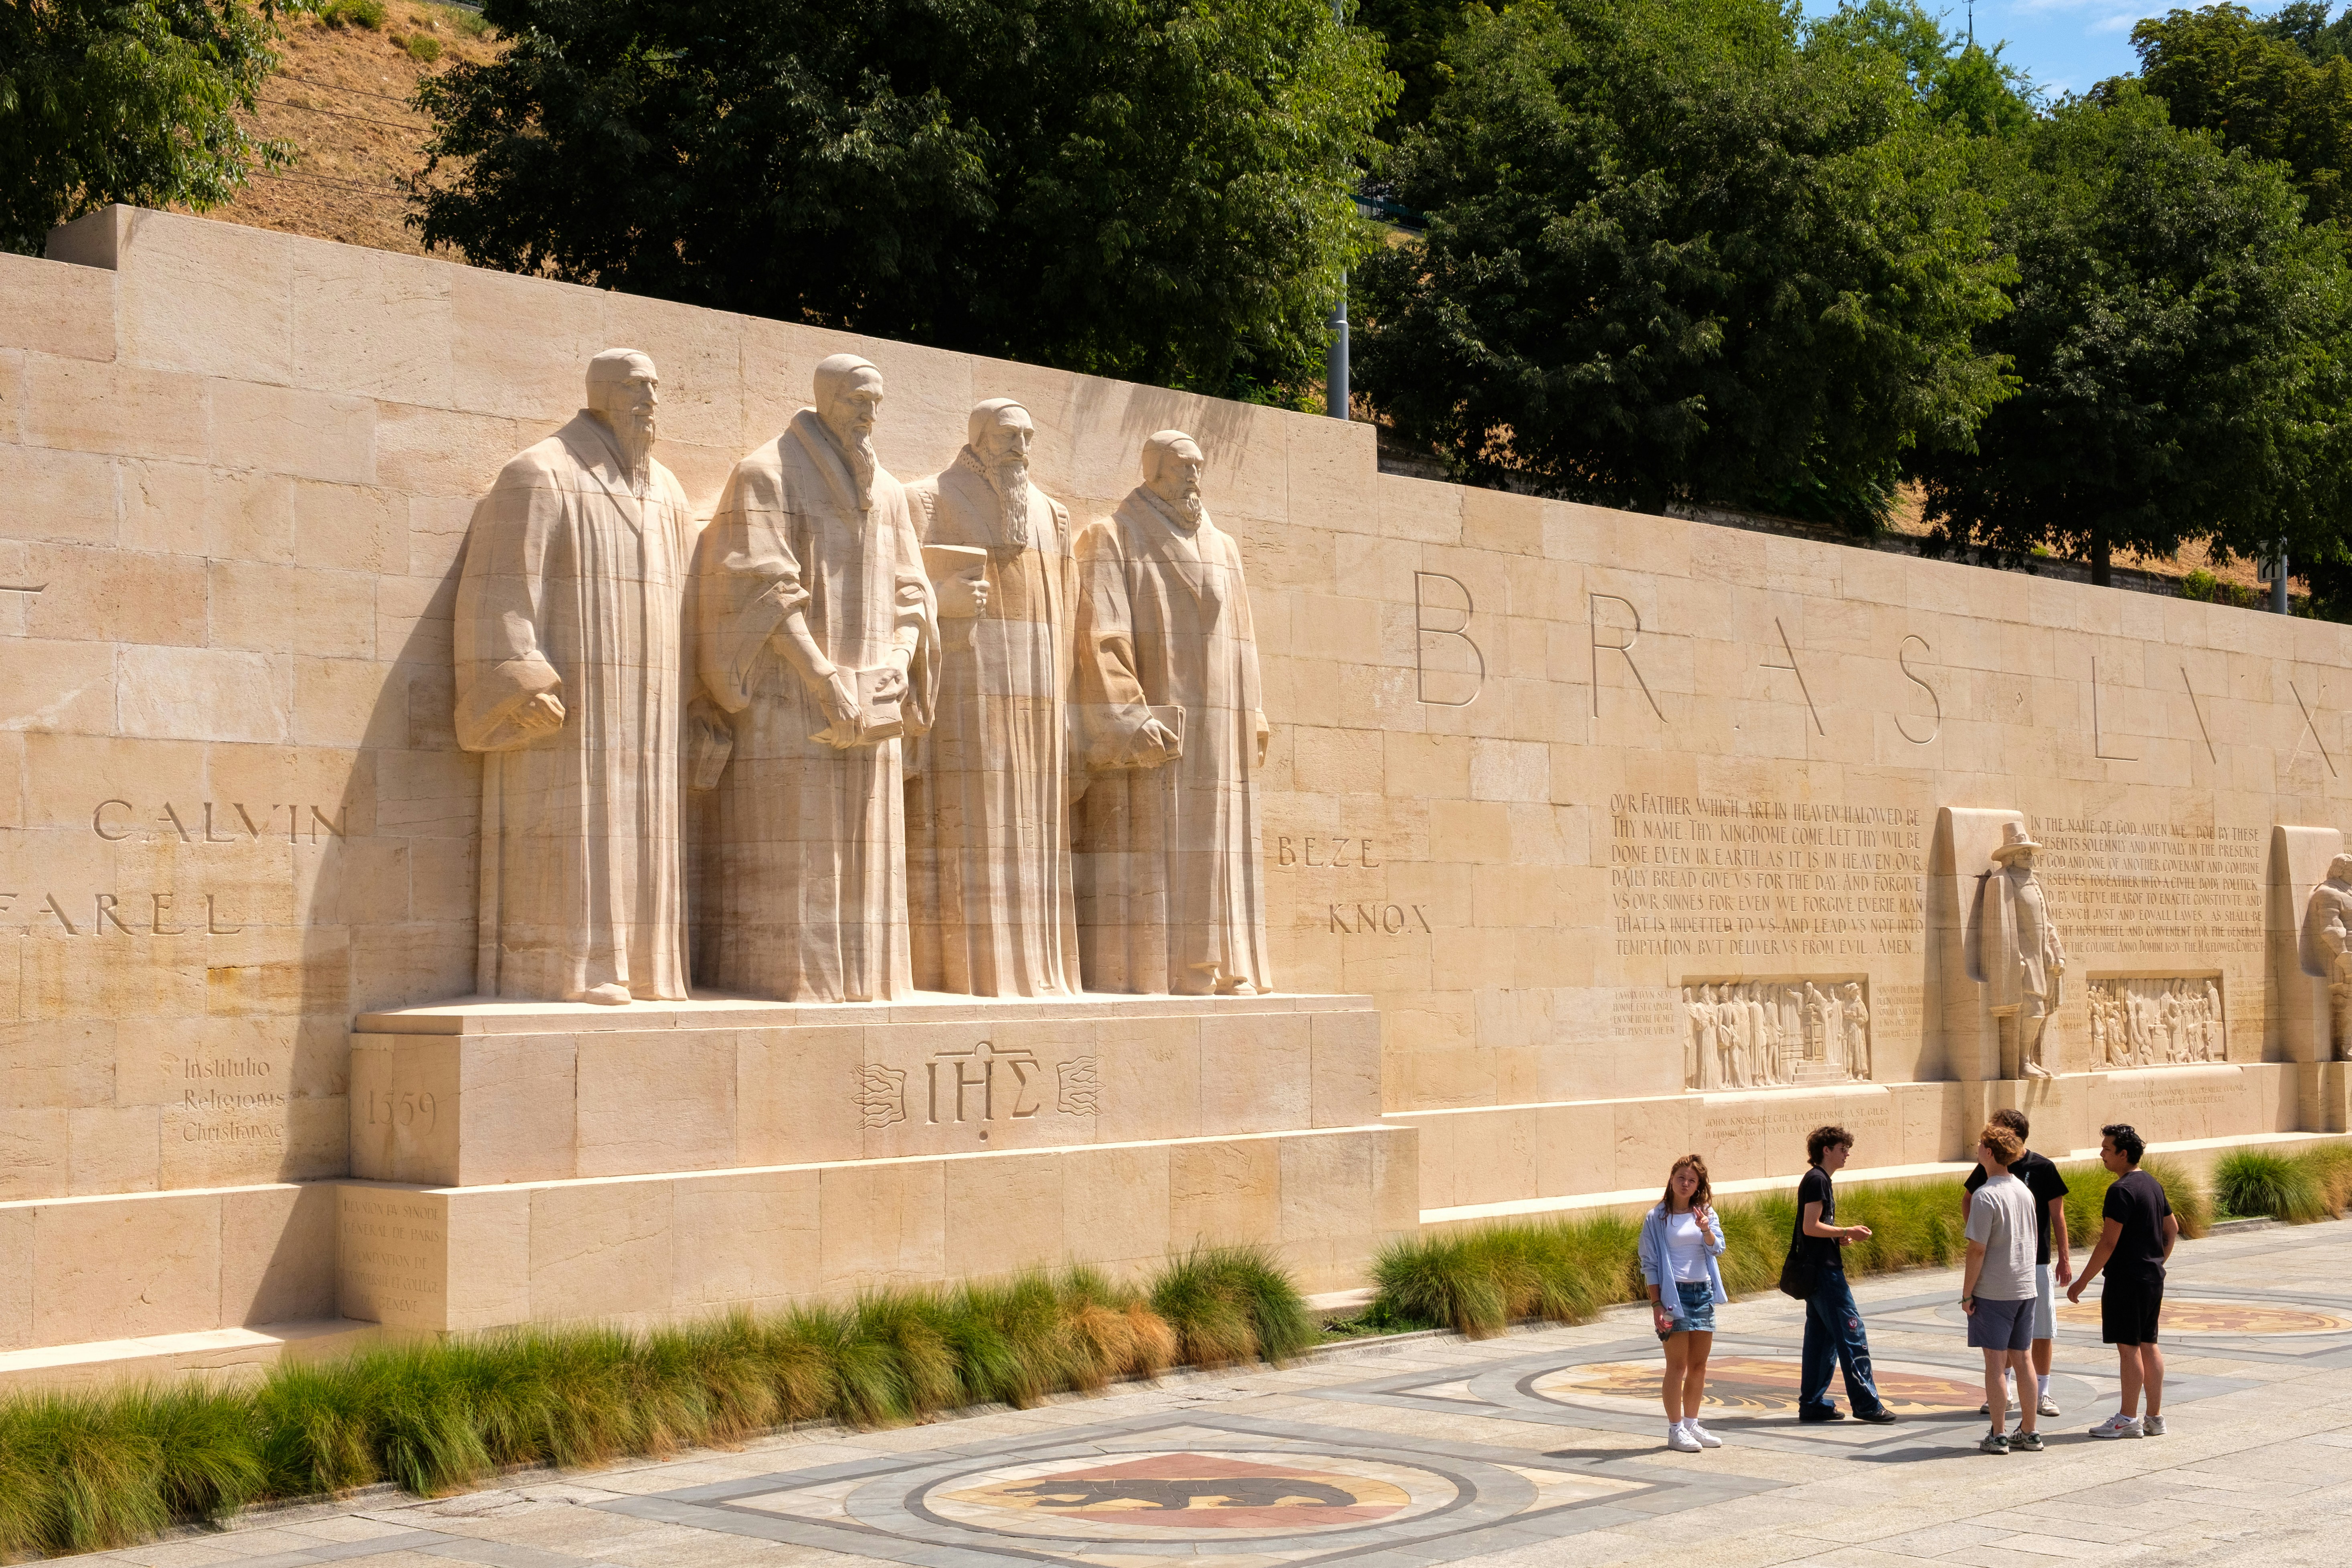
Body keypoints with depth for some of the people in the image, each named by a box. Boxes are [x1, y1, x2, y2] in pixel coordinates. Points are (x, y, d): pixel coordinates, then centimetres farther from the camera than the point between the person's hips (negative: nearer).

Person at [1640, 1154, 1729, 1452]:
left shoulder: (1706, 1213, 8)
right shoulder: (1657, 1218, -3)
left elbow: (1718, 1249, -5)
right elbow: (1649, 1264, -4)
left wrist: (1706, 1230, -26)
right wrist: (1656, 1304, -10)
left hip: (1703, 1293, 5)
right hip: (1674, 1294, -5)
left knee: (1699, 1365, 10)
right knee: (1677, 1366, -4)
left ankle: (1692, 1425, 20)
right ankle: (1675, 1430, 2)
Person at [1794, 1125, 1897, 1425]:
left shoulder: (1818, 1180, 18)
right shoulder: (1817, 1180, -14)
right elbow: (1811, 1227, -20)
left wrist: (1839, 1237, 9)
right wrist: (1847, 1232, -15)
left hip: (1818, 1271, 10)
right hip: (1825, 1270, -10)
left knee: (1821, 1338, 11)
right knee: (1852, 1335, -7)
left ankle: (1812, 1404, 13)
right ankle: (1866, 1403, -5)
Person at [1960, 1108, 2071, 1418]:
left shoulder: (2043, 1168, -7)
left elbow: (2057, 1214, -2)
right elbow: (1968, 1200, 17)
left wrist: (2064, 1258, -3)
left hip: (2036, 1262, -2)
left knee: (2041, 1331, 2)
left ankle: (2040, 1393, 13)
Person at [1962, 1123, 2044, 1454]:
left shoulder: (1986, 1196, -16)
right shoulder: (2024, 1191, 7)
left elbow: (1977, 1250, -17)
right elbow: (2031, 1239, 15)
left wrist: (1967, 1293, -9)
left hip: (1993, 1291, -7)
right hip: (2025, 1288, 7)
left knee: (1995, 1362, -1)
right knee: (2023, 1360, 11)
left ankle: (1999, 1435, 2)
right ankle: (2029, 1433, 16)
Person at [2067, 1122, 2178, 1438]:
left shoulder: (2121, 1191, -18)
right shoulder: (2153, 1184, 10)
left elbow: (2108, 1243, -20)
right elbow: (2172, 1229, 19)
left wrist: (2082, 1282, -16)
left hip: (2127, 1280, -9)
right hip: (2153, 1278, 9)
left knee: (2128, 1347, -3)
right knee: (2148, 1345, 12)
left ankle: (2128, 1419, 1)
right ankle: (2155, 1417, 15)